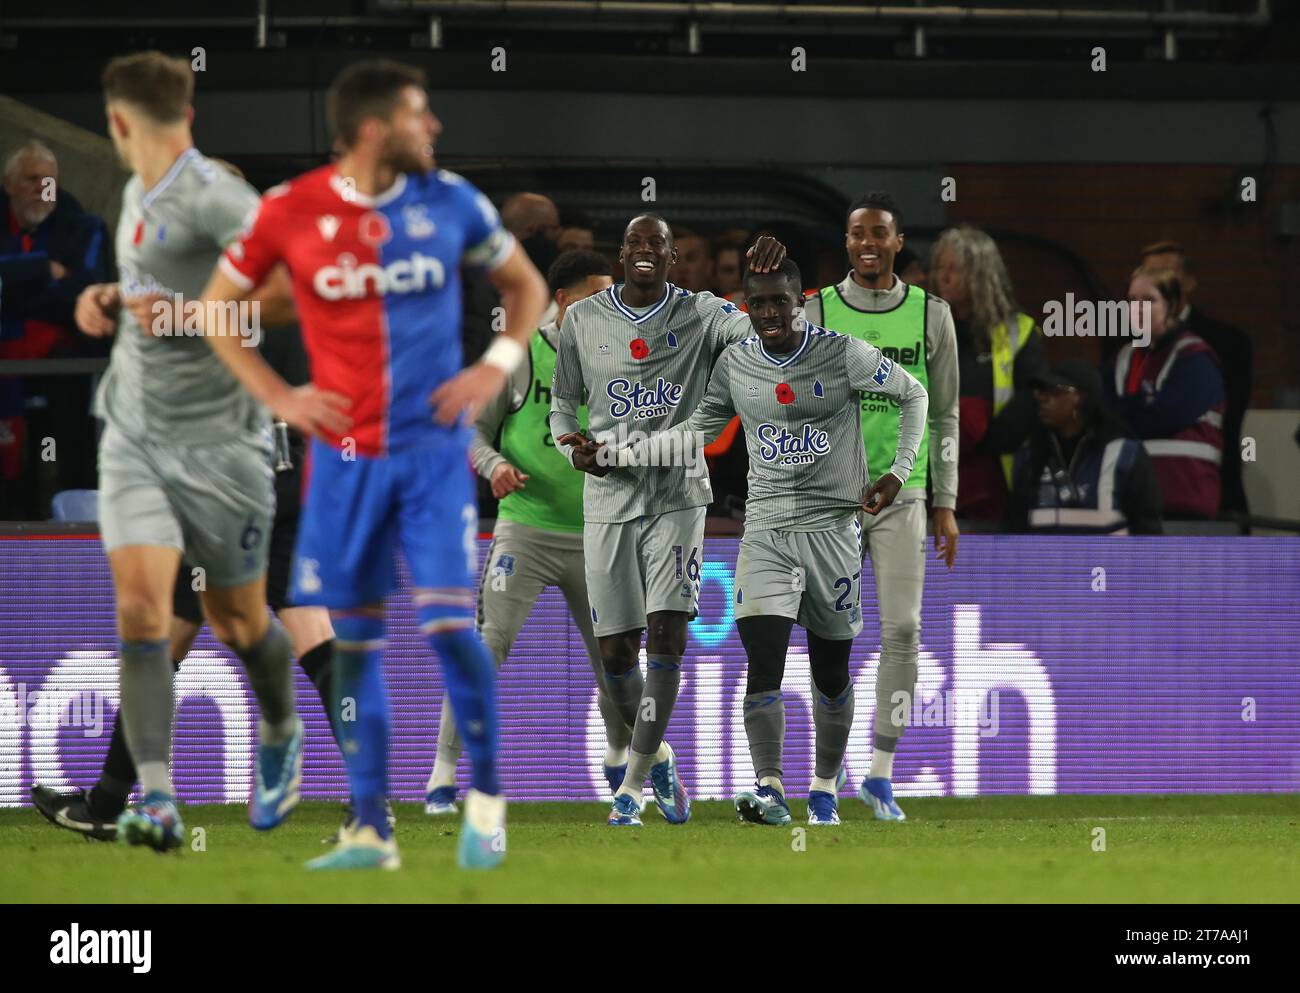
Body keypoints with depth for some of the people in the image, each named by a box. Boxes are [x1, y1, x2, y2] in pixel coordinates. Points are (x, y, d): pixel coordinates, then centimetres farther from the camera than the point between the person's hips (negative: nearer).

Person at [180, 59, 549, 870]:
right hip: (344, 454, 1)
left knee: (449, 622, -12)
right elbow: (216, 308, 8)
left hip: (434, 447, -1)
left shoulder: (450, 202, -1)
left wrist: (499, 365, -1)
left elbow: (526, 285, 14)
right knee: (356, 640, 3)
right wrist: (276, 396, -1)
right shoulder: (290, 212, -5)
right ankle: (371, 830, 10)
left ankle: (487, 797, 5)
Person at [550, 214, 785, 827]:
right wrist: (576, 449, -6)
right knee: (616, 648, 2)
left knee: (667, 632, -14)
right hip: (609, 496, 2)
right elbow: (563, 403, 14)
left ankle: (634, 783, -11)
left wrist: (769, 285, -25)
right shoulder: (583, 320, 5)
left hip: (677, 495, -2)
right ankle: (657, 756, 27)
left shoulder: (700, 314, 2)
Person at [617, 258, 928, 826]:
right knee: (764, 663, -16)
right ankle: (769, 791, -23)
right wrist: (615, 455, 10)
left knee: (831, 670, 8)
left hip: (832, 527, -1)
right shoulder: (734, 365, 4)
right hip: (766, 533, 1)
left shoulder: (844, 355, -6)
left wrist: (898, 473, -2)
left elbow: (913, 396, 8)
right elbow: (696, 430, 16)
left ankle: (825, 790, 24)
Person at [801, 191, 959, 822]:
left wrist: (945, 504, 5)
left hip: (902, 494, 1)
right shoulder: (817, 313, 2)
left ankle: (881, 776, 2)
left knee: (902, 632, -6)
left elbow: (943, 417, 9)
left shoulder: (930, 315, 5)